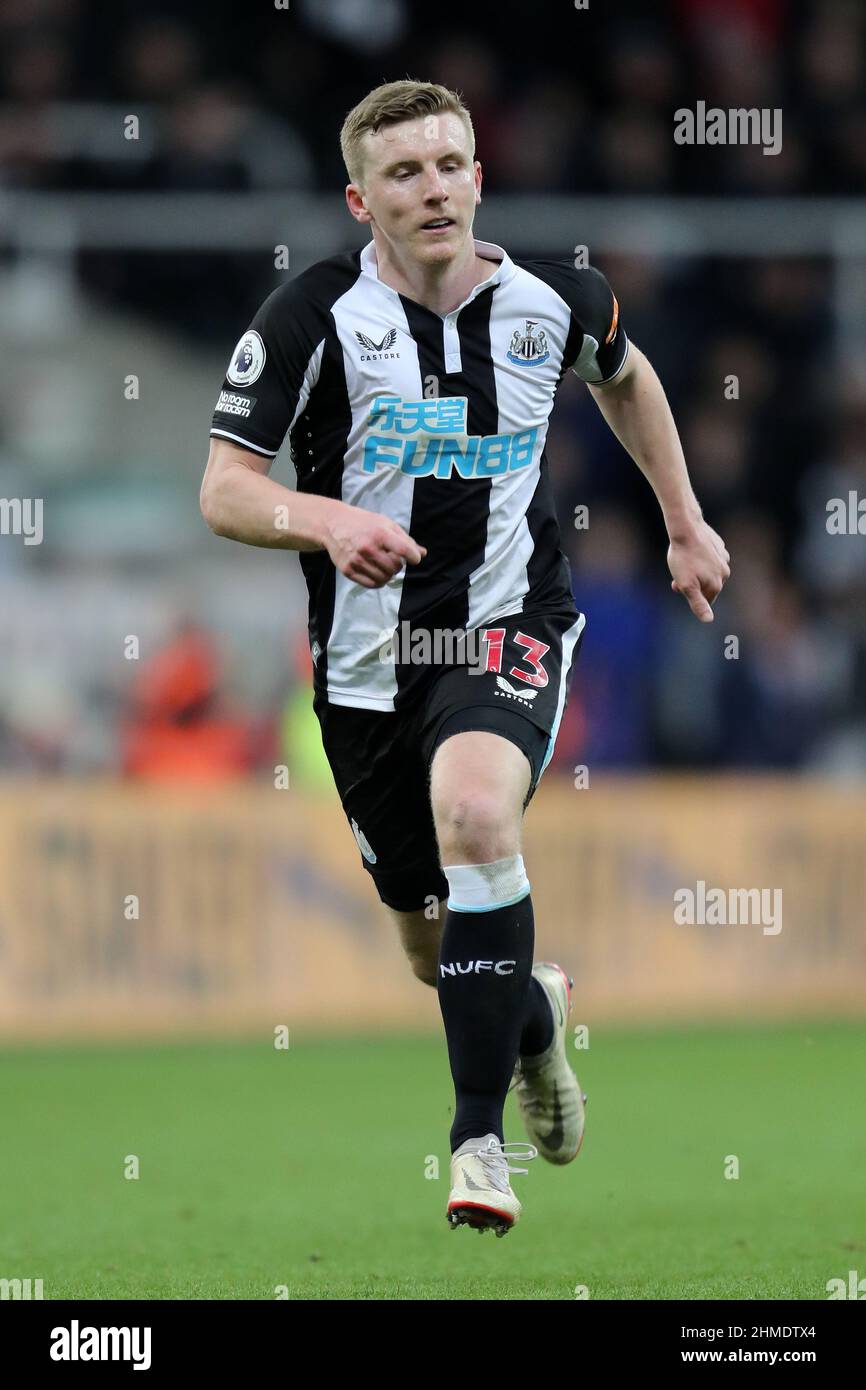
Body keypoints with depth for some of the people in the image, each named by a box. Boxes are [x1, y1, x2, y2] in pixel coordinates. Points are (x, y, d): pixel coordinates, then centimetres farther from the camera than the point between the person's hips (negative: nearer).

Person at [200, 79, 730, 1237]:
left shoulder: (554, 303, -4)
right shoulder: (314, 316, -13)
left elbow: (624, 375, 20)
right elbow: (223, 491, -15)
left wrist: (686, 524, 23)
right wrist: (323, 519, -35)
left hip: (509, 630, -1)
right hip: (369, 662, 1)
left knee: (474, 812, -33)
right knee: (435, 945, 13)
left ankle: (481, 1136, -24)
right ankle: (538, 1015, 52)